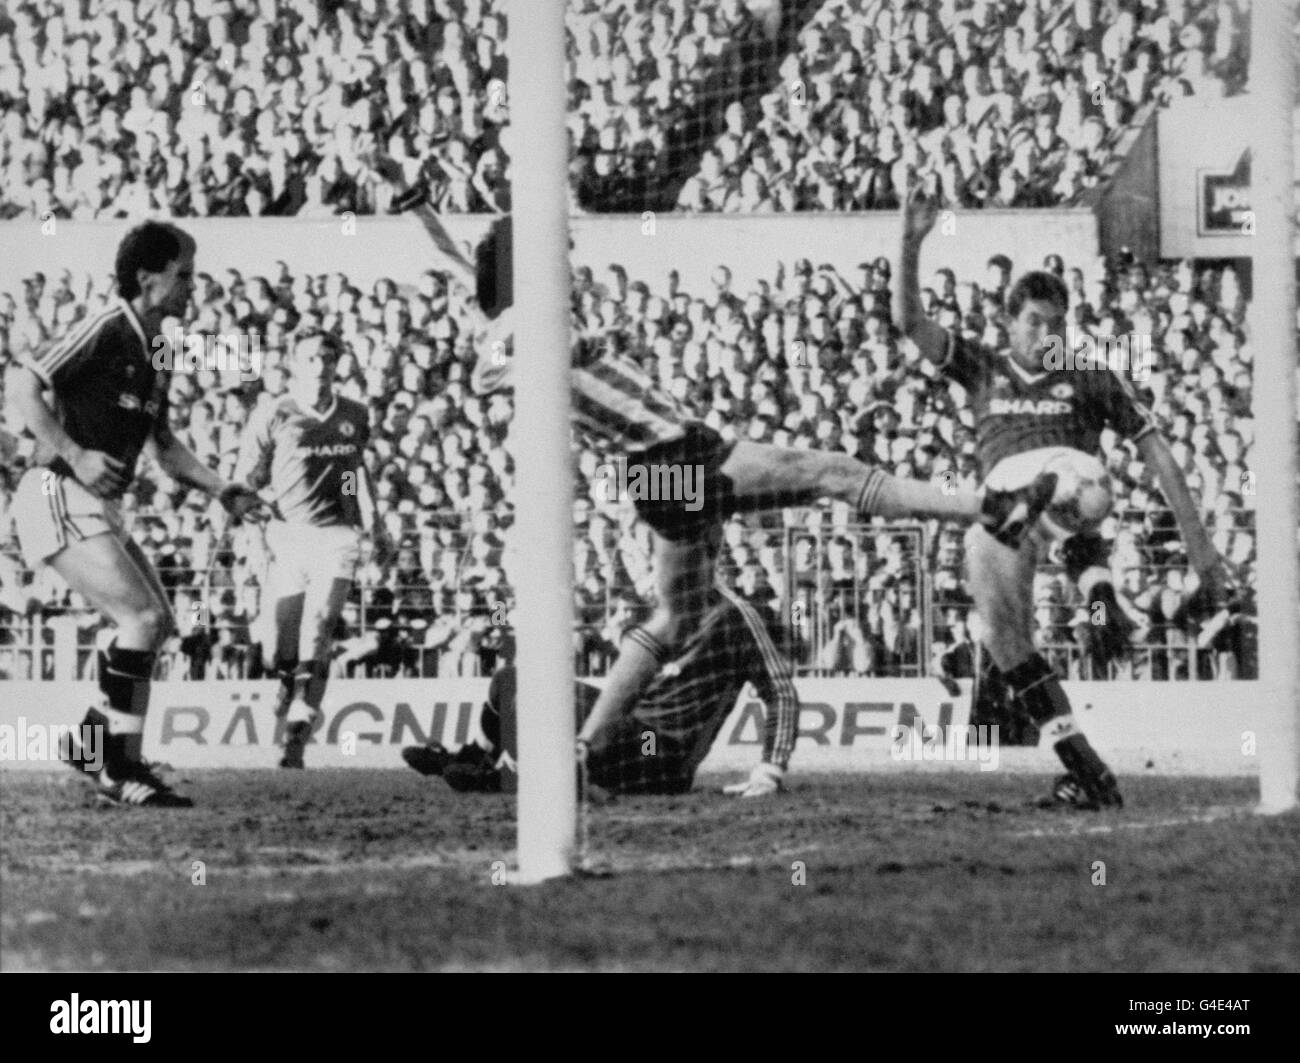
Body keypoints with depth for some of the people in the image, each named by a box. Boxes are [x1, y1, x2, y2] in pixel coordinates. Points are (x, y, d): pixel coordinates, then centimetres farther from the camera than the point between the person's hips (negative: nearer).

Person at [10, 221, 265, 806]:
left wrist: (219, 488, 11)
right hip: (59, 496, -10)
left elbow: (161, 444, 24)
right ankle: (119, 770, -13)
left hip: (99, 506, 10)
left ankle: (90, 741, 22)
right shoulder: (104, 330, -13)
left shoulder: (155, 352, 14)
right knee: (141, 618, -16)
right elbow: (25, 389, -17)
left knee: (157, 622, 12)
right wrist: (74, 455, -23)